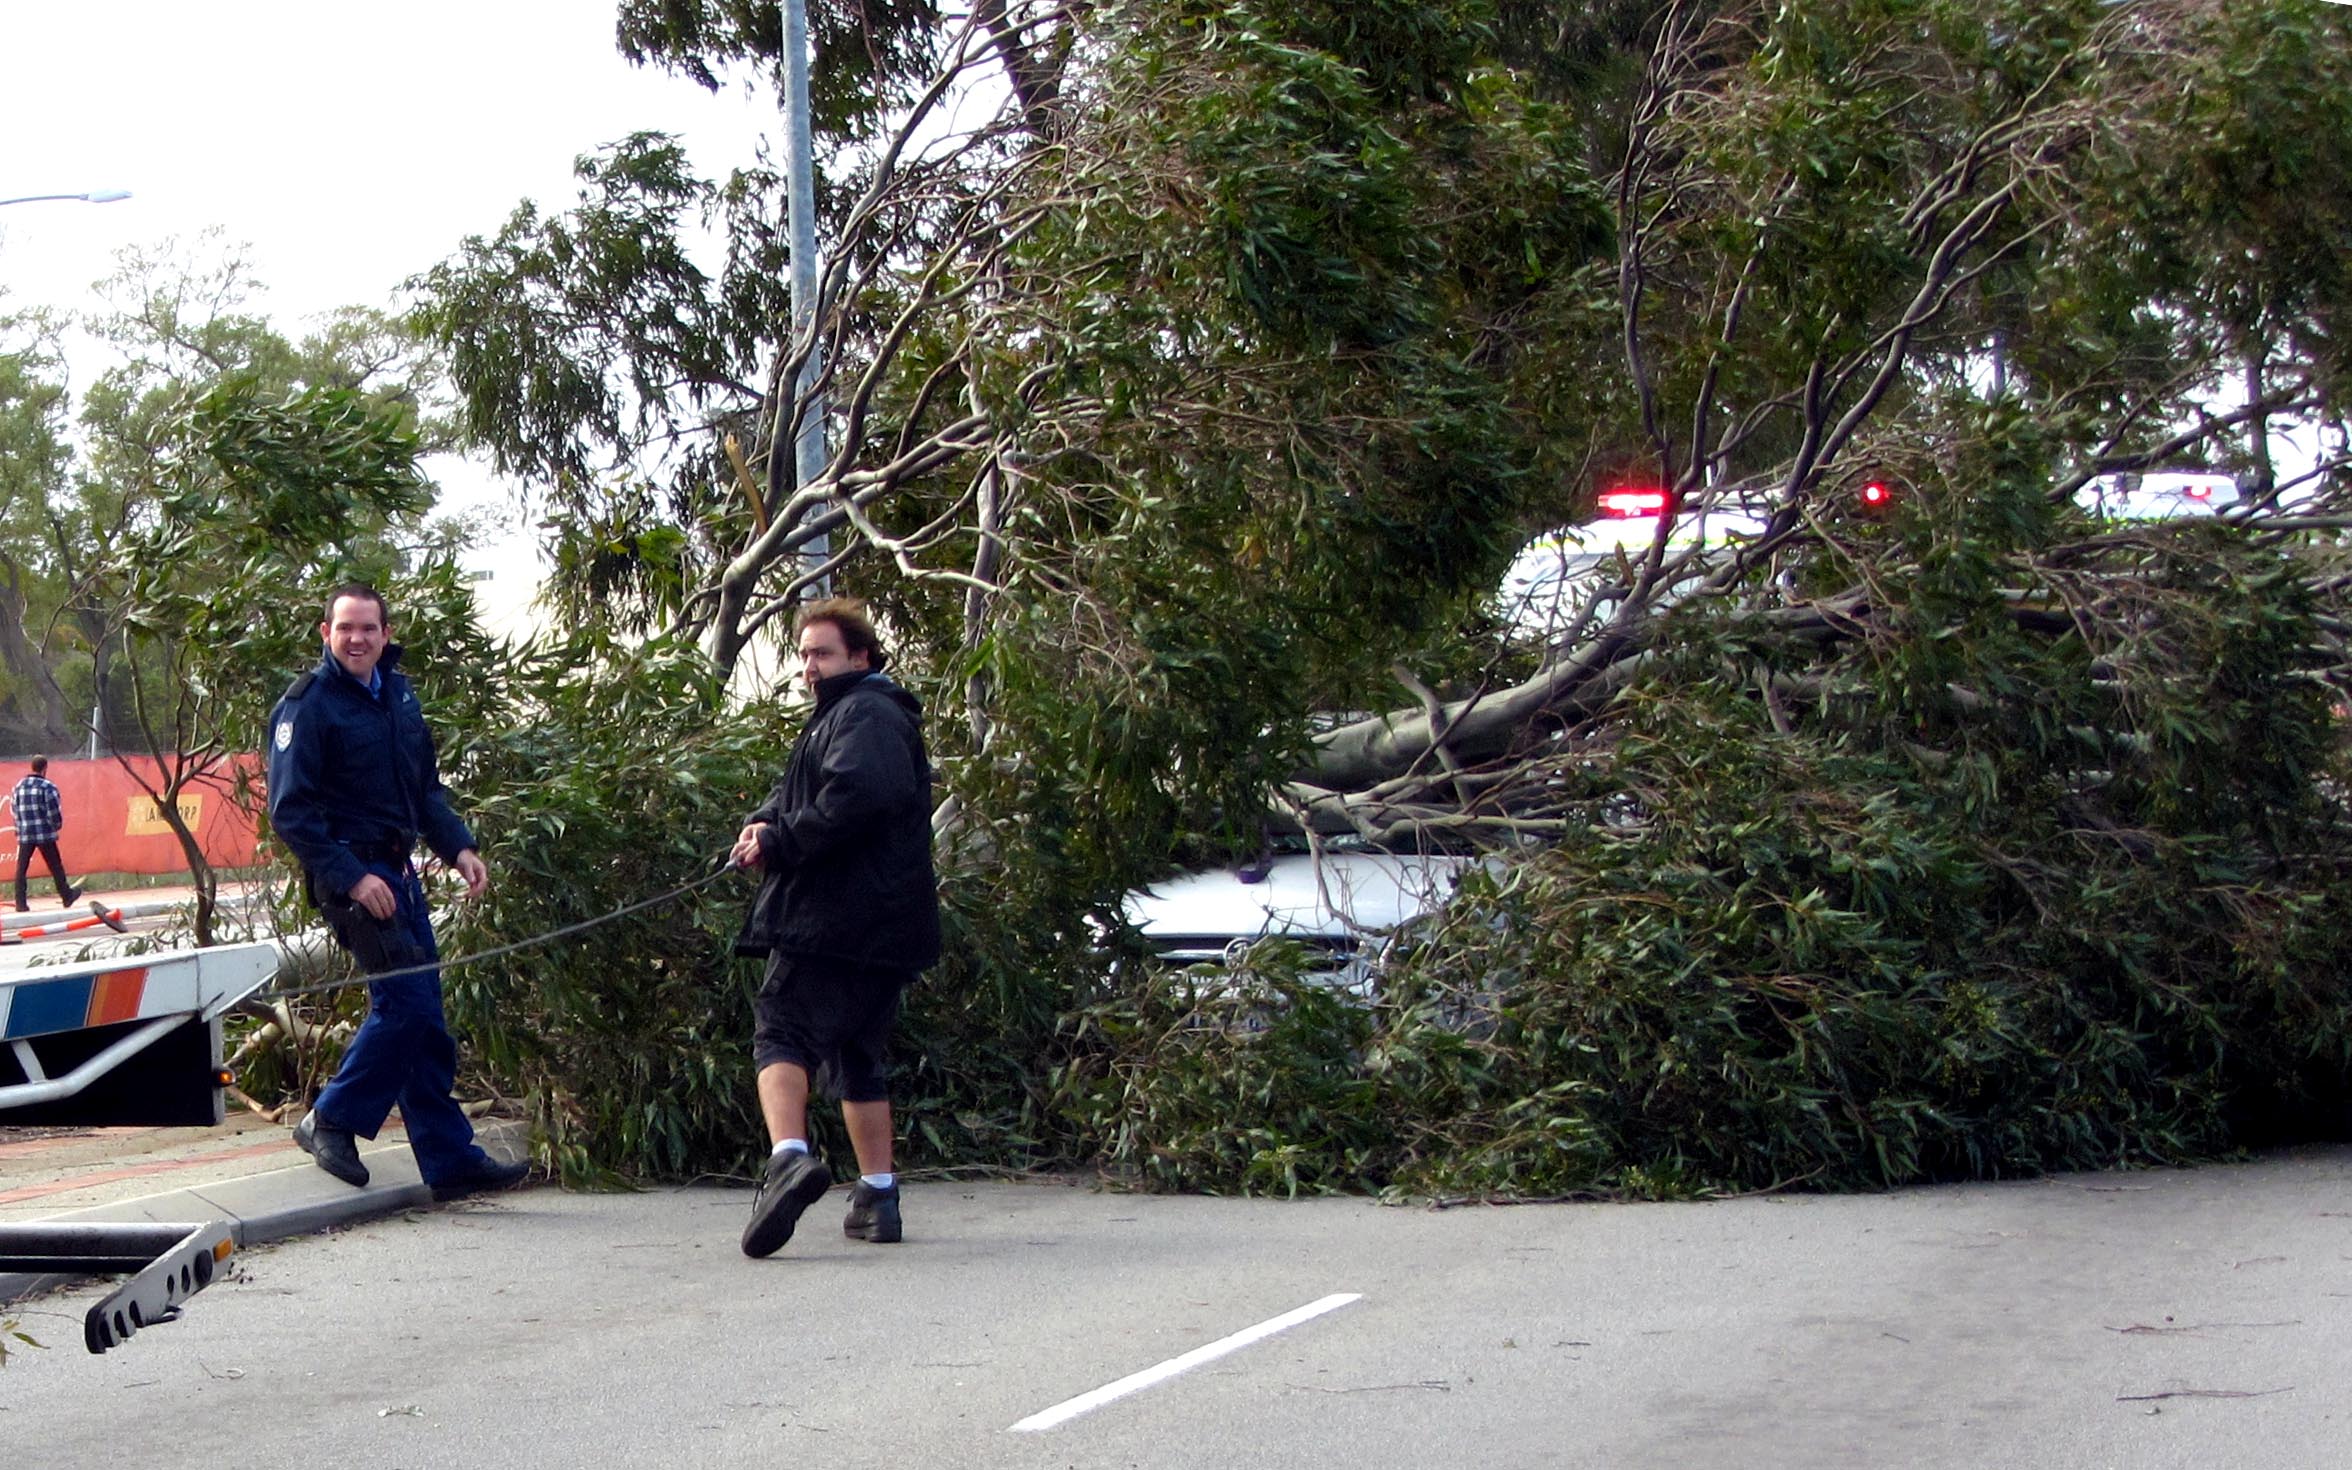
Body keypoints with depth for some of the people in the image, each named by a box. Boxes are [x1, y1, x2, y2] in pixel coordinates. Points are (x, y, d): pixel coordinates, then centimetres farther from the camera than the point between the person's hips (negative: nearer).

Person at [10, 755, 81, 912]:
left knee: (21, 869, 4)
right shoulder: (48, 786, -9)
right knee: (55, 867, 10)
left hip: (24, 834, 3)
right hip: (45, 834, -3)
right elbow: (54, 811, -10)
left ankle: (20, 903, -2)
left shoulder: (19, 787, 7)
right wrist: (57, 825, 10)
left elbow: (13, 810, 10)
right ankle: (67, 897, 21)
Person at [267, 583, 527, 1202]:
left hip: (399, 869, 8)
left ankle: (450, 1159, 10)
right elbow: (290, 811, -15)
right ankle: (334, 1120, 1)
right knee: (409, 1002, -14)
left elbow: (425, 787, 22)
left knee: (413, 1007, 8)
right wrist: (351, 878, -20)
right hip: (352, 876, -7)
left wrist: (458, 847, 8)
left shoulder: (396, 693, 12)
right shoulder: (308, 705, -11)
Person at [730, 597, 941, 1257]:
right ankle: (877, 1196, 16)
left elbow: (857, 796, -25)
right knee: (858, 1055, 15)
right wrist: (764, 824, 1)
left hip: (833, 922, -10)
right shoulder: (840, 715, 26)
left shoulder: (864, 714, -8)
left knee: (782, 1031, -15)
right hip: (885, 930, 11)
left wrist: (778, 843, -17)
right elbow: (797, 793, 24)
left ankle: (789, 1155, -34)